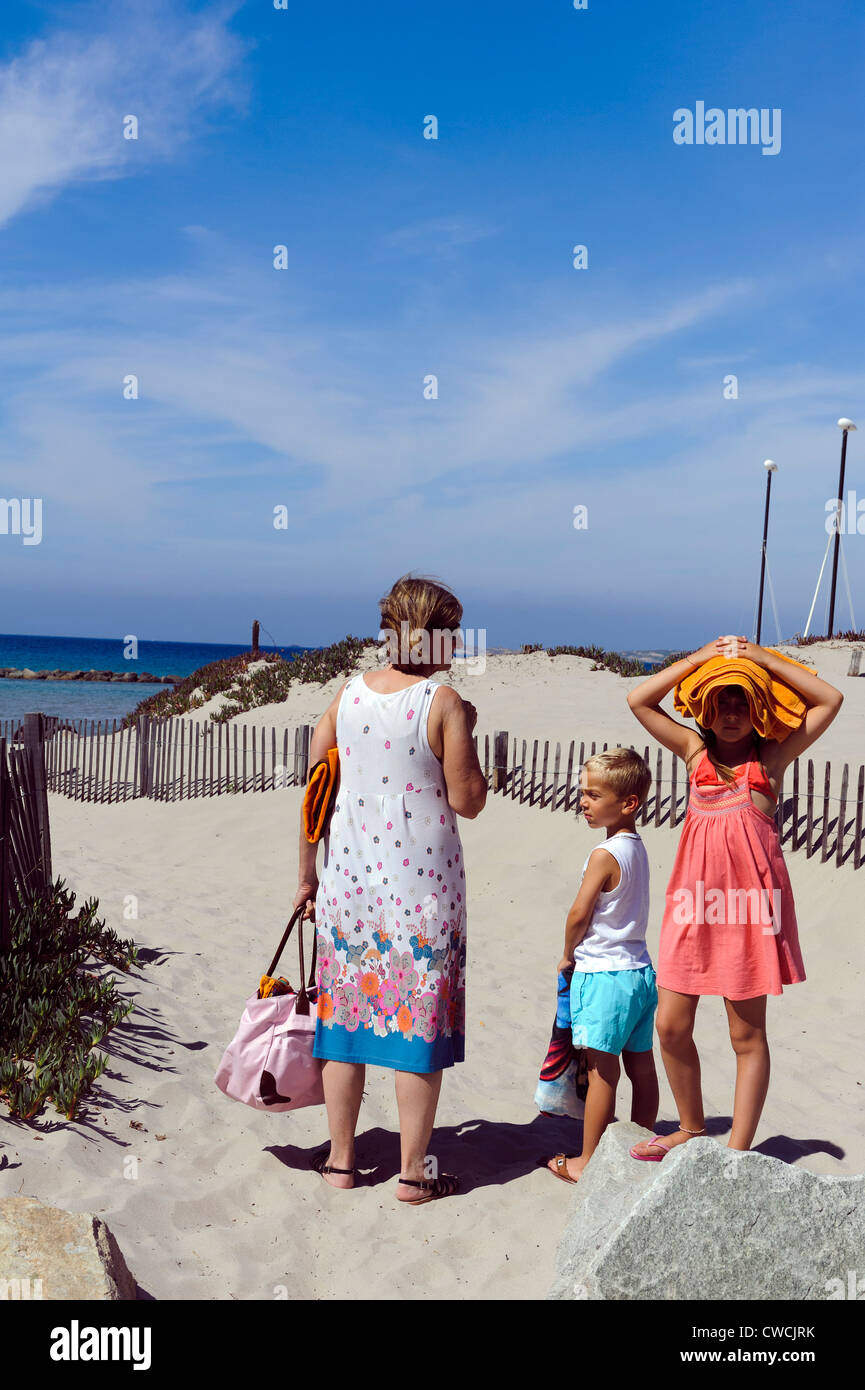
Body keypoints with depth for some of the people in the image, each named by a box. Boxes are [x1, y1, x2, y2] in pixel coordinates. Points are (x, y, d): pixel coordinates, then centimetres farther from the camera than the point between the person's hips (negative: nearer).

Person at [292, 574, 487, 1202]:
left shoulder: (349, 693, 3)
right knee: (421, 1021, 7)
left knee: (347, 1011, 14)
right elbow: (468, 801, -8)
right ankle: (414, 1172, 18)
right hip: (422, 880, -4)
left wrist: (307, 875, 13)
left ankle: (341, 1159, 26)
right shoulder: (443, 703, -11)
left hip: (350, 875, 5)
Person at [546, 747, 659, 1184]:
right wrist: (581, 954, 15)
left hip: (604, 974, -9)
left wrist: (568, 955, 2)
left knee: (602, 1071, 0)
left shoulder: (604, 855, -18)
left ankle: (587, 1162, 11)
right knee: (641, 1067, 14)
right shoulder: (637, 847, 7)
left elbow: (579, 914, -16)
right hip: (640, 969, 9)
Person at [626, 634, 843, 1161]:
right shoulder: (695, 751, 13)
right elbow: (638, 700, 9)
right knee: (671, 1024, 5)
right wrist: (703, 656, 8)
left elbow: (831, 699, 2)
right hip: (695, 898, 3)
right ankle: (692, 1128, 28)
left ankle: (738, 1151, 19)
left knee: (747, 1033, 6)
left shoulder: (773, 756, 7)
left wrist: (760, 657, 4)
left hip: (749, 898, -2)